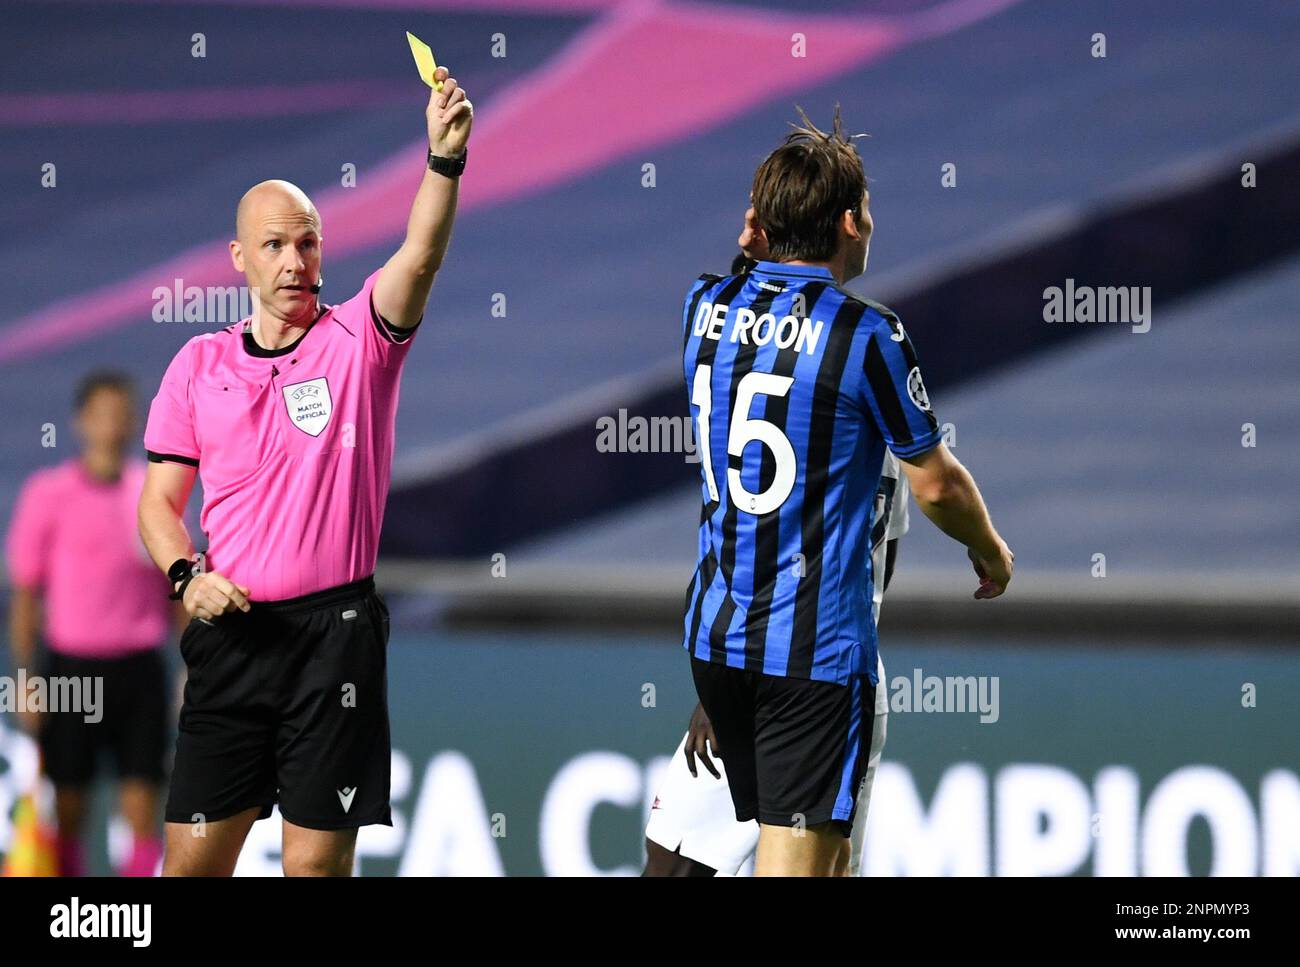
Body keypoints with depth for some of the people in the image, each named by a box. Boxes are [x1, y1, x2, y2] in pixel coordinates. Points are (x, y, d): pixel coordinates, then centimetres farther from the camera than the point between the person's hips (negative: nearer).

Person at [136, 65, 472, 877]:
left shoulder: (358, 339, 2)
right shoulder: (199, 365, 10)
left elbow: (421, 256, -16)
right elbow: (161, 499, 13)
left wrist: (445, 157, -33)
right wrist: (187, 576, -7)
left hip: (335, 629, -2)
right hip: (232, 629, 2)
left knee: (318, 862, -1)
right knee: (193, 858, 2)